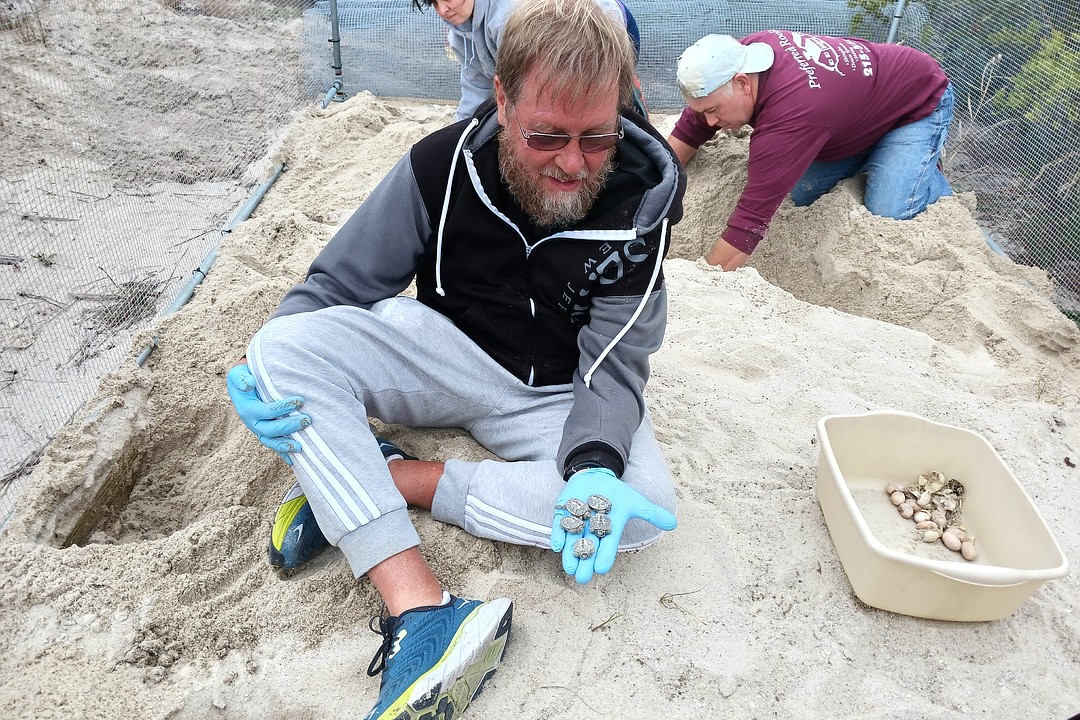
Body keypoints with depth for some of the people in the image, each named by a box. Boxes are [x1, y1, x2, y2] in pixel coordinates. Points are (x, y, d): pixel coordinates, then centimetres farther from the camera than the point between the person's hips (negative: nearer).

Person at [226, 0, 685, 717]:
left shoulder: (640, 200, -15)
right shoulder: (444, 164, -14)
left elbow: (614, 362, -16)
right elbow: (337, 282, -6)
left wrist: (594, 463, -36)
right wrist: (274, 376, -26)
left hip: (558, 394, 0)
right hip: (445, 354, 1)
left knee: (646, 508, -29)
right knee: (283, 344, -25)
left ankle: (369, 478, -21)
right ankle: (424, 612, -34)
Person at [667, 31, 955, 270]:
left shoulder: (789, 115, -43)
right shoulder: (741, 55, -21)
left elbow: (750, 221, -44)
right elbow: (690, 128, -7)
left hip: (921, 101, -7)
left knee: (888, 216, -22)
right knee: (800, 195, -5)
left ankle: (927, 168, 10)